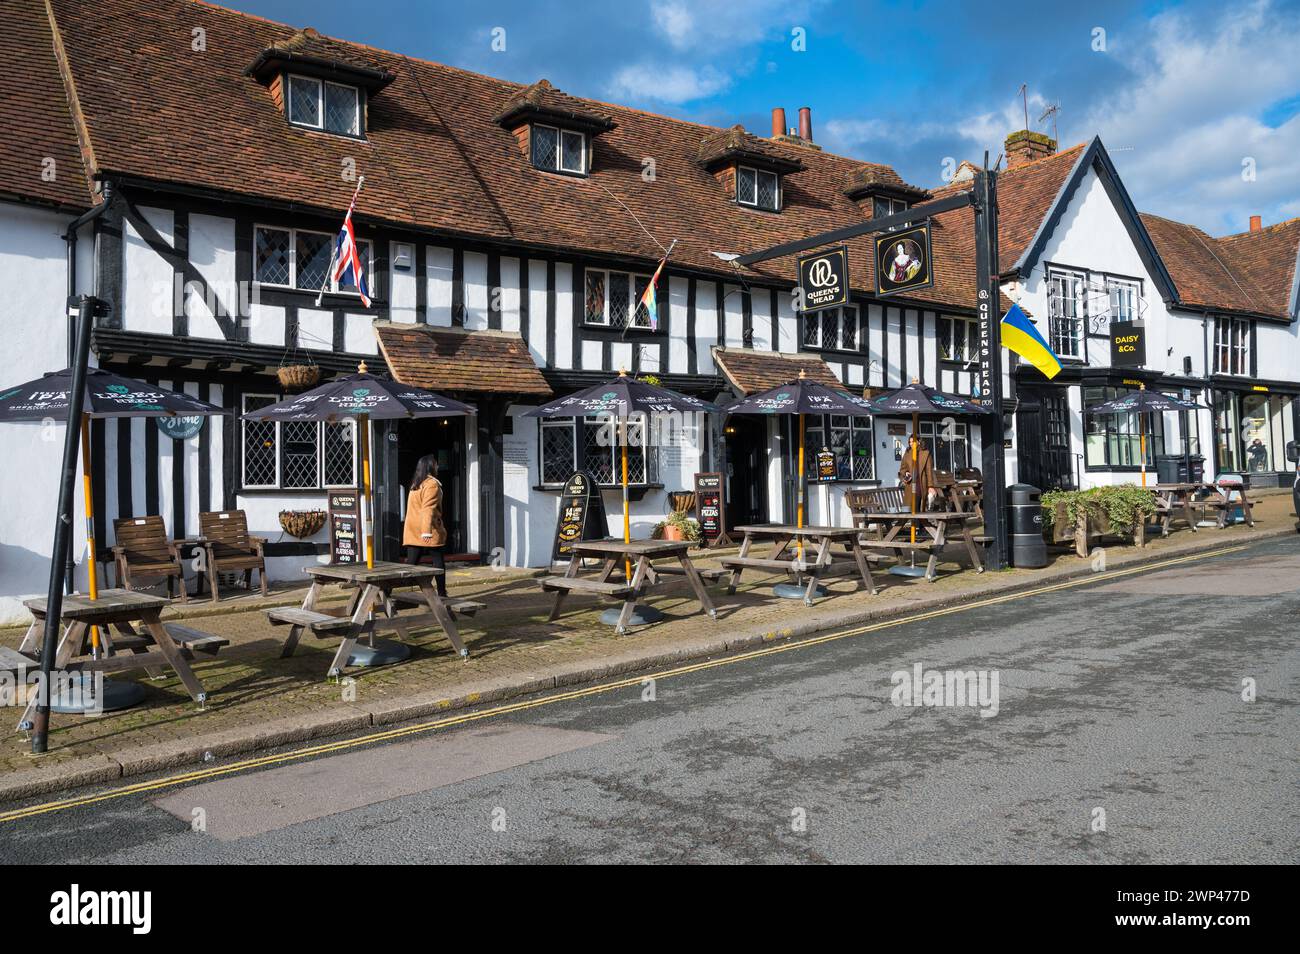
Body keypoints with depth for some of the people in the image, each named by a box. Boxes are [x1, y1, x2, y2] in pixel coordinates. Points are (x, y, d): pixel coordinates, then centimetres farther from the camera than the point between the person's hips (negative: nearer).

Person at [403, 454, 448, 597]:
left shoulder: (415, 485, 17)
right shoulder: (432, 484, -10)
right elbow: (428, 508, -21)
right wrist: (427, 531, -26)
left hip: (412, 531, 7)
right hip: (430, 532, -7)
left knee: (411, 563, 5)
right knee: (438, 562, 5)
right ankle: (442, 594, 9)